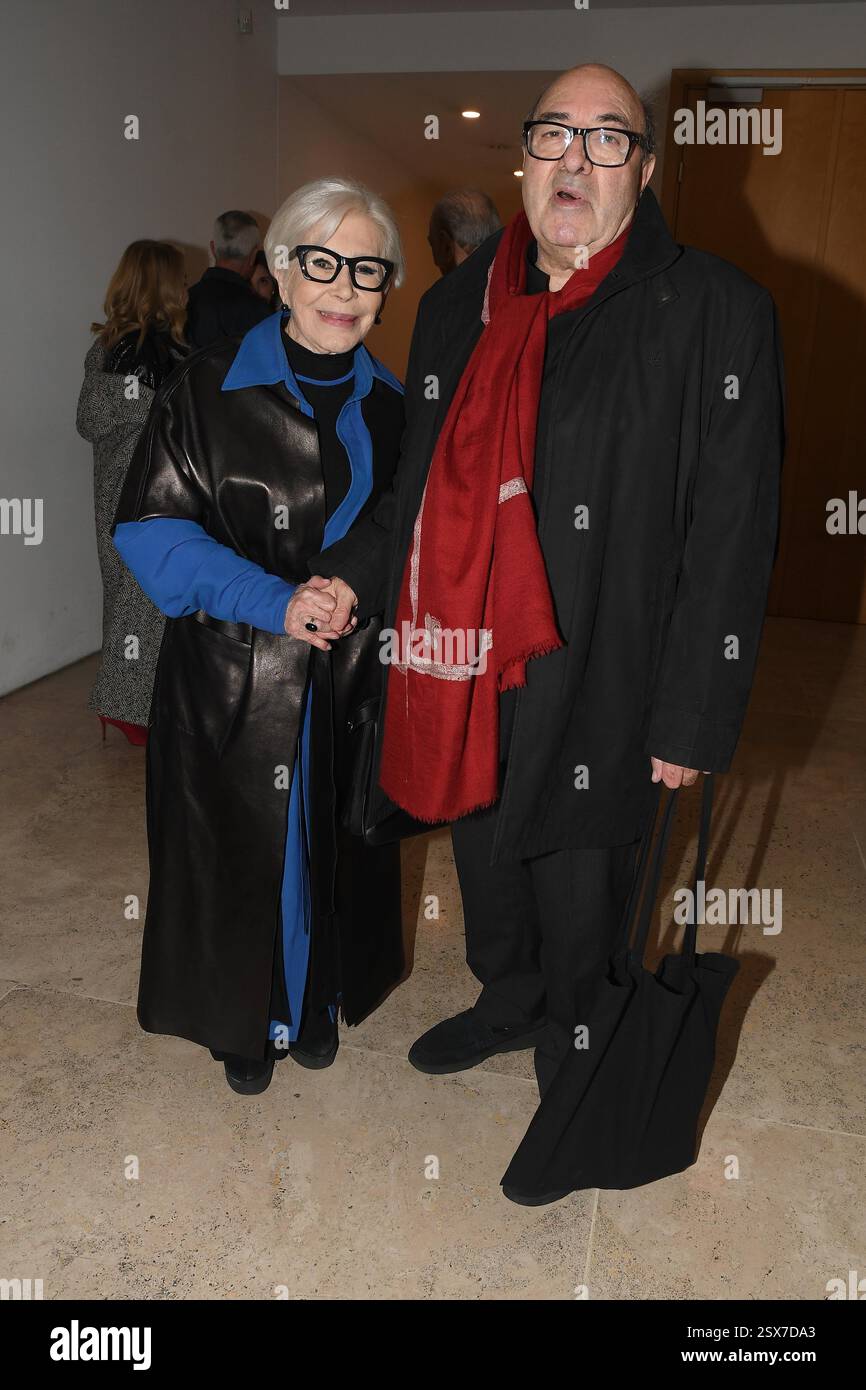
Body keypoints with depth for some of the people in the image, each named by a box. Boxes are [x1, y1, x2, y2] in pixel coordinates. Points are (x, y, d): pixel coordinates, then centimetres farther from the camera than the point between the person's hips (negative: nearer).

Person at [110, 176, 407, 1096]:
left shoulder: (389, 406, 4)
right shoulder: (210, 387, -9)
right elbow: (149, 527, -11)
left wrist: (355, 588, -5)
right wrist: (271, 599, -21)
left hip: (349, 677, 3)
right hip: (233, 679, -3)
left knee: (333, 842, 15)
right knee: (238, 851, 10)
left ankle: (318, 1001, 41)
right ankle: (247, 1021, 36)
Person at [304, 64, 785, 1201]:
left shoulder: (713, 312, -8)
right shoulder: (456, 307, 9)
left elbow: (730, 534, -11)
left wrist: (694, 718, -12)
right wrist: (355, 573, 0)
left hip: (594, 685, -5)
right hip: (464, 674, 6)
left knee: (579, 896, 12)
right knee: (484, 861, 24)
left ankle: (573, 1076, 43)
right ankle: (507, 1005, 55)